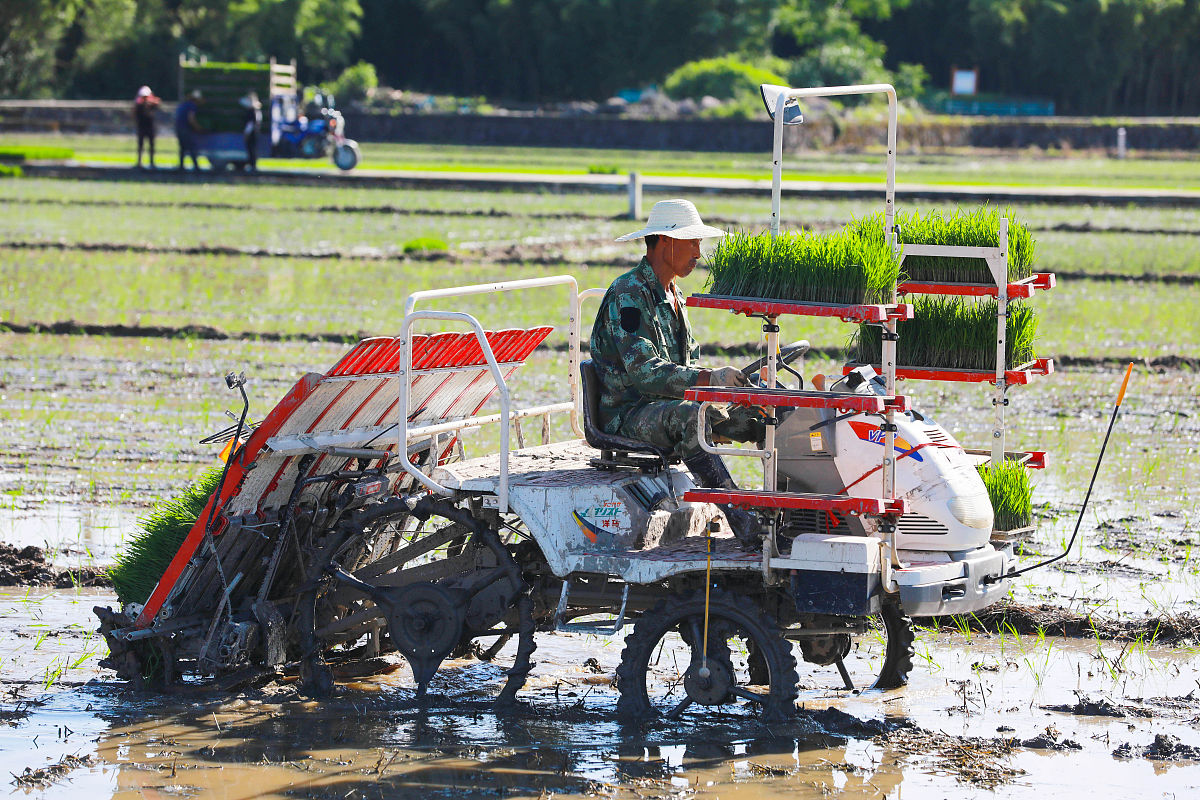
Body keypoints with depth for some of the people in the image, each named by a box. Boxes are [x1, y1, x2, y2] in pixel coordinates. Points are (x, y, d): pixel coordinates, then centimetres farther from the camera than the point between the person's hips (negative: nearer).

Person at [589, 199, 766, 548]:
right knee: (688, 415, -39)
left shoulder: (671, 296, 18)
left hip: (665, 404, 9)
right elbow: (642, 371, -25)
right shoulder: (628, 294, -13)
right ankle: (739, 519, -45)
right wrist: (709, 379, -32)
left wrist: (726, 380, -1)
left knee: (753, 415, -8)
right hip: (627, 412, -9)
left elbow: (689, 365, 20)